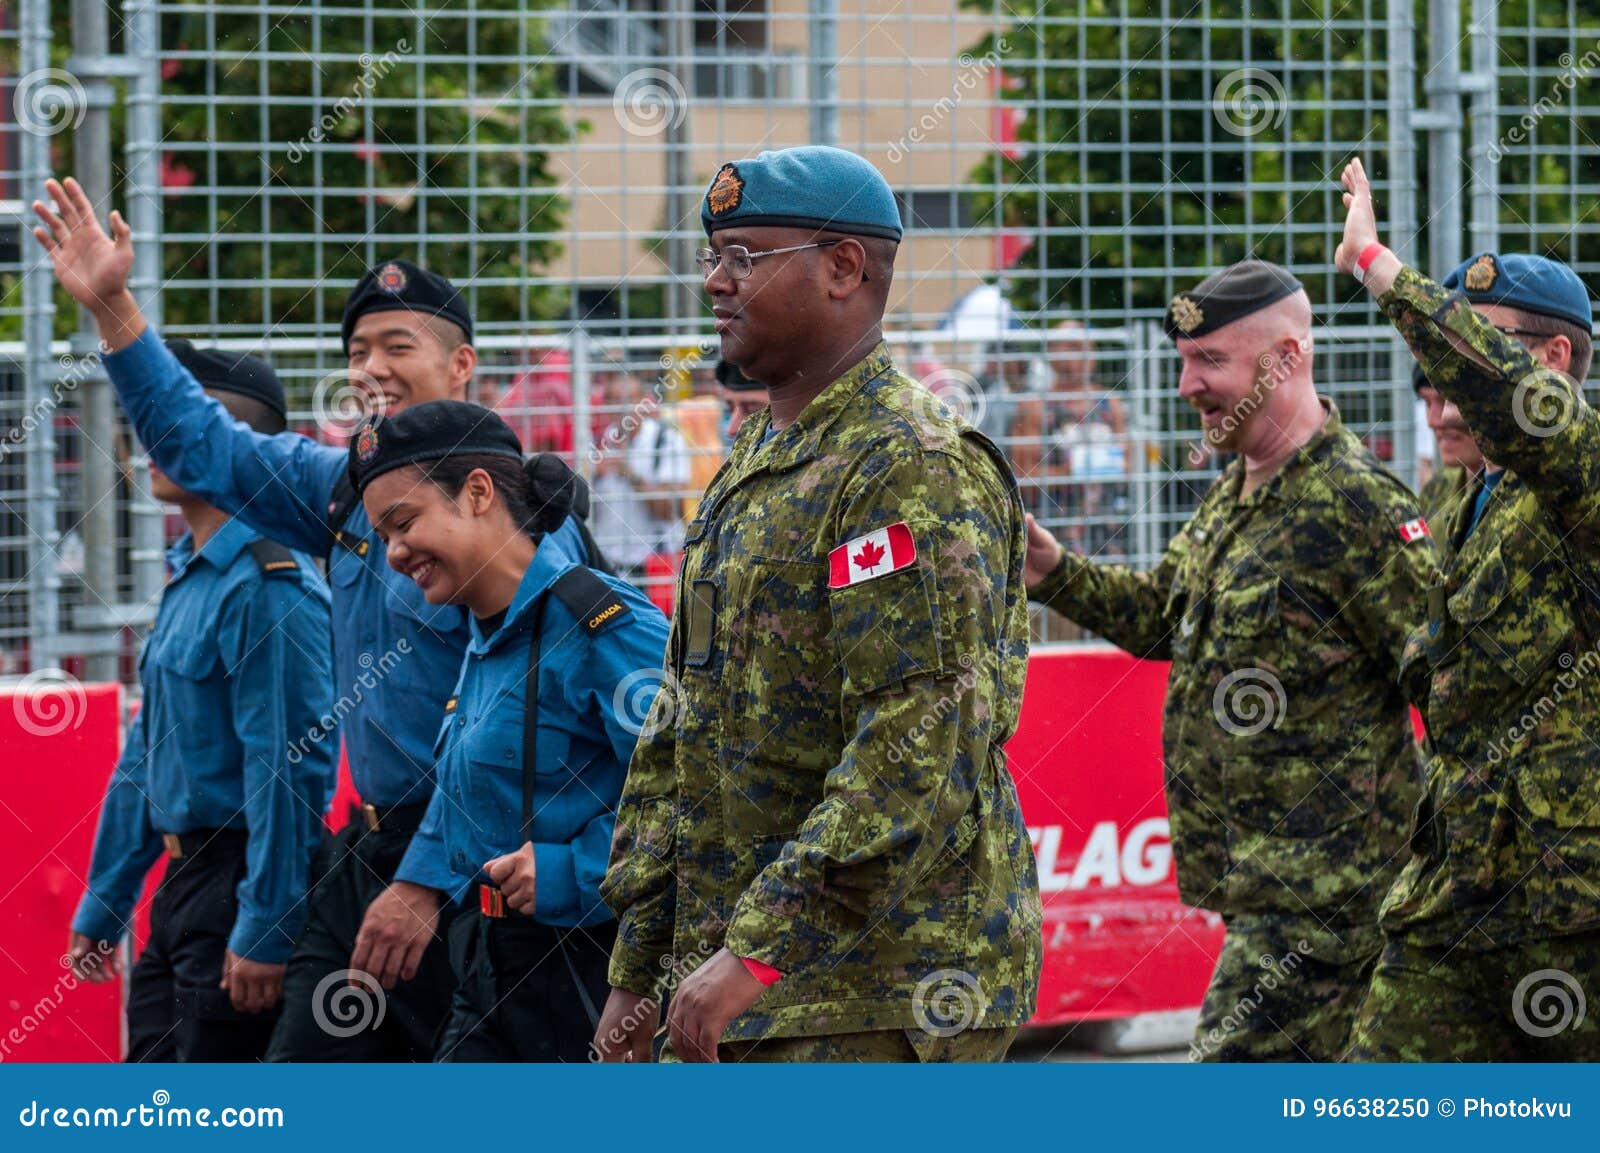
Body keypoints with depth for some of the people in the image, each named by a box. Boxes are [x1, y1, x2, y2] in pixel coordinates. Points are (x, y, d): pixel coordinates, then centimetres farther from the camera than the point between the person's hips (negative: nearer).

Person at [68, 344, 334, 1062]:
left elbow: (290, 767, -21)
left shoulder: (268, 586, -17)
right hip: (184, 884, 10)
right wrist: (102, 906, 21)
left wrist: (264, 932, -22)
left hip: (243, 883, -10)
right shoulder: (187, 577, 14)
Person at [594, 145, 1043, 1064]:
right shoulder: (754, 468, 19)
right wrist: (637, 972, 18)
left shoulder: (914, 472, -13)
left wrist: (756, 953, -25)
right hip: (748, 995, 10)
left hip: (879, 1002, -9)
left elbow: (916, 756, -22)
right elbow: (680, 736, 22)